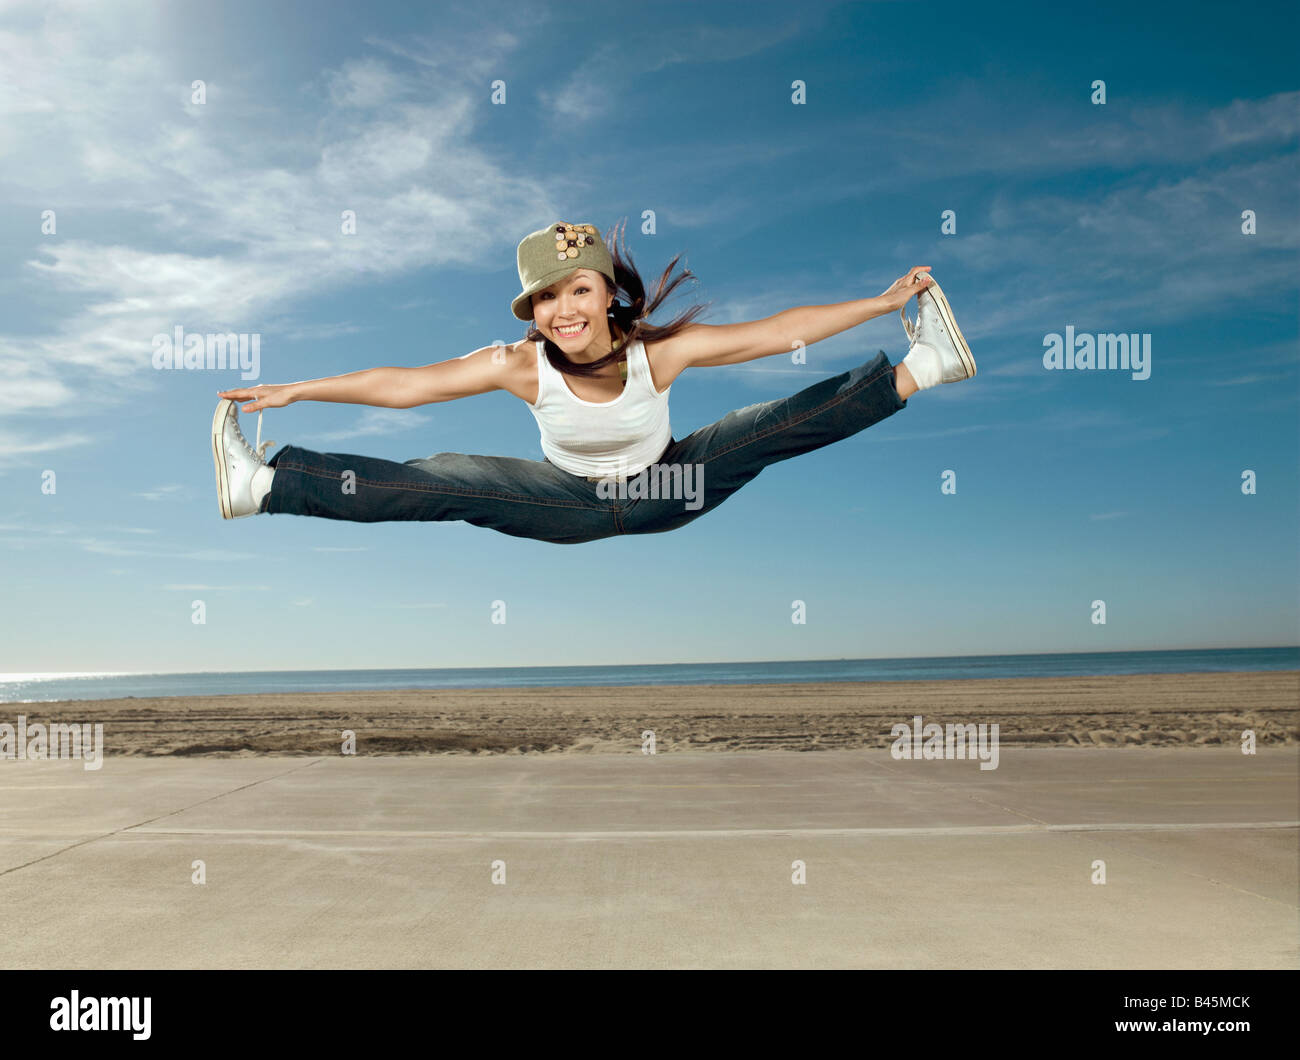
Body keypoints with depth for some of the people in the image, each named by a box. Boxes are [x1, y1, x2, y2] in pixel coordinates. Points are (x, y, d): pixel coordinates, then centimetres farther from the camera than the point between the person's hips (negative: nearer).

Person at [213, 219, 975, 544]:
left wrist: (883, 302, -21)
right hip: (574, 506, 0)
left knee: (780, 426, -13)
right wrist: (294, 390, -20)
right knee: (441, 482, -16)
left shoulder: (662, 349, -27)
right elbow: (402, 384, -20)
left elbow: (780, 332, -22)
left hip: (665, 492, 1)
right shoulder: (521, 365, -24)